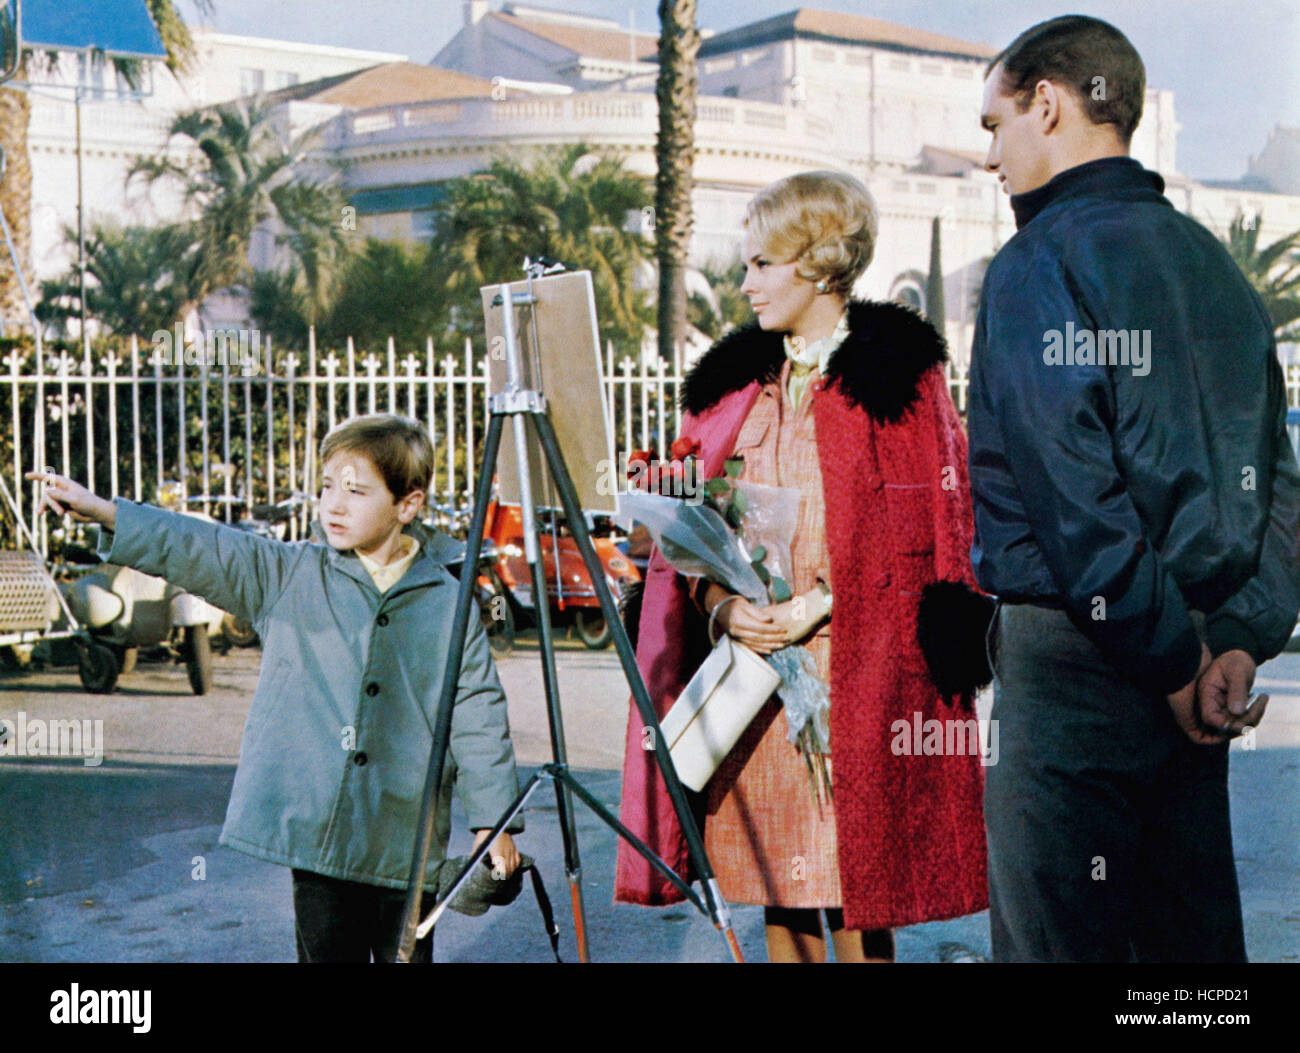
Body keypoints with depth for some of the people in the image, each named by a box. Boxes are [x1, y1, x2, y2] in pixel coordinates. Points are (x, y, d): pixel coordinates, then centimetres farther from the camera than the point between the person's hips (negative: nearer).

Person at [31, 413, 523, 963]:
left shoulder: (448, 604, -1)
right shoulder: (290, 575, 3)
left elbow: (478, 714, 2)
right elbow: (198, 550, -6)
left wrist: (493, 820, 2)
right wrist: (100, 510, -18)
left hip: (407, 845, -1)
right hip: (315, 830, 1)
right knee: (327, 951, 8)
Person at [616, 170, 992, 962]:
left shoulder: (898, 373, -1)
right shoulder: (734, 379, 15)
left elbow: (927, 525, -6)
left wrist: (819, 603, -13)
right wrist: (723, 604, -5)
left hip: (855, 665, -5)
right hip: (749, 660, 5)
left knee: (853, 891, -2)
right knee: (777, 892, 9)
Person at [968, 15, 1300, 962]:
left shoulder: (1041, 262, -9)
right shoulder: (1212, 263, 16)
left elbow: (1073, 500, -18)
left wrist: (1173, 662, -12)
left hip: (1075, 657, -8)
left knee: (1058, 939, 0)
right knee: (1193, 932, 16)